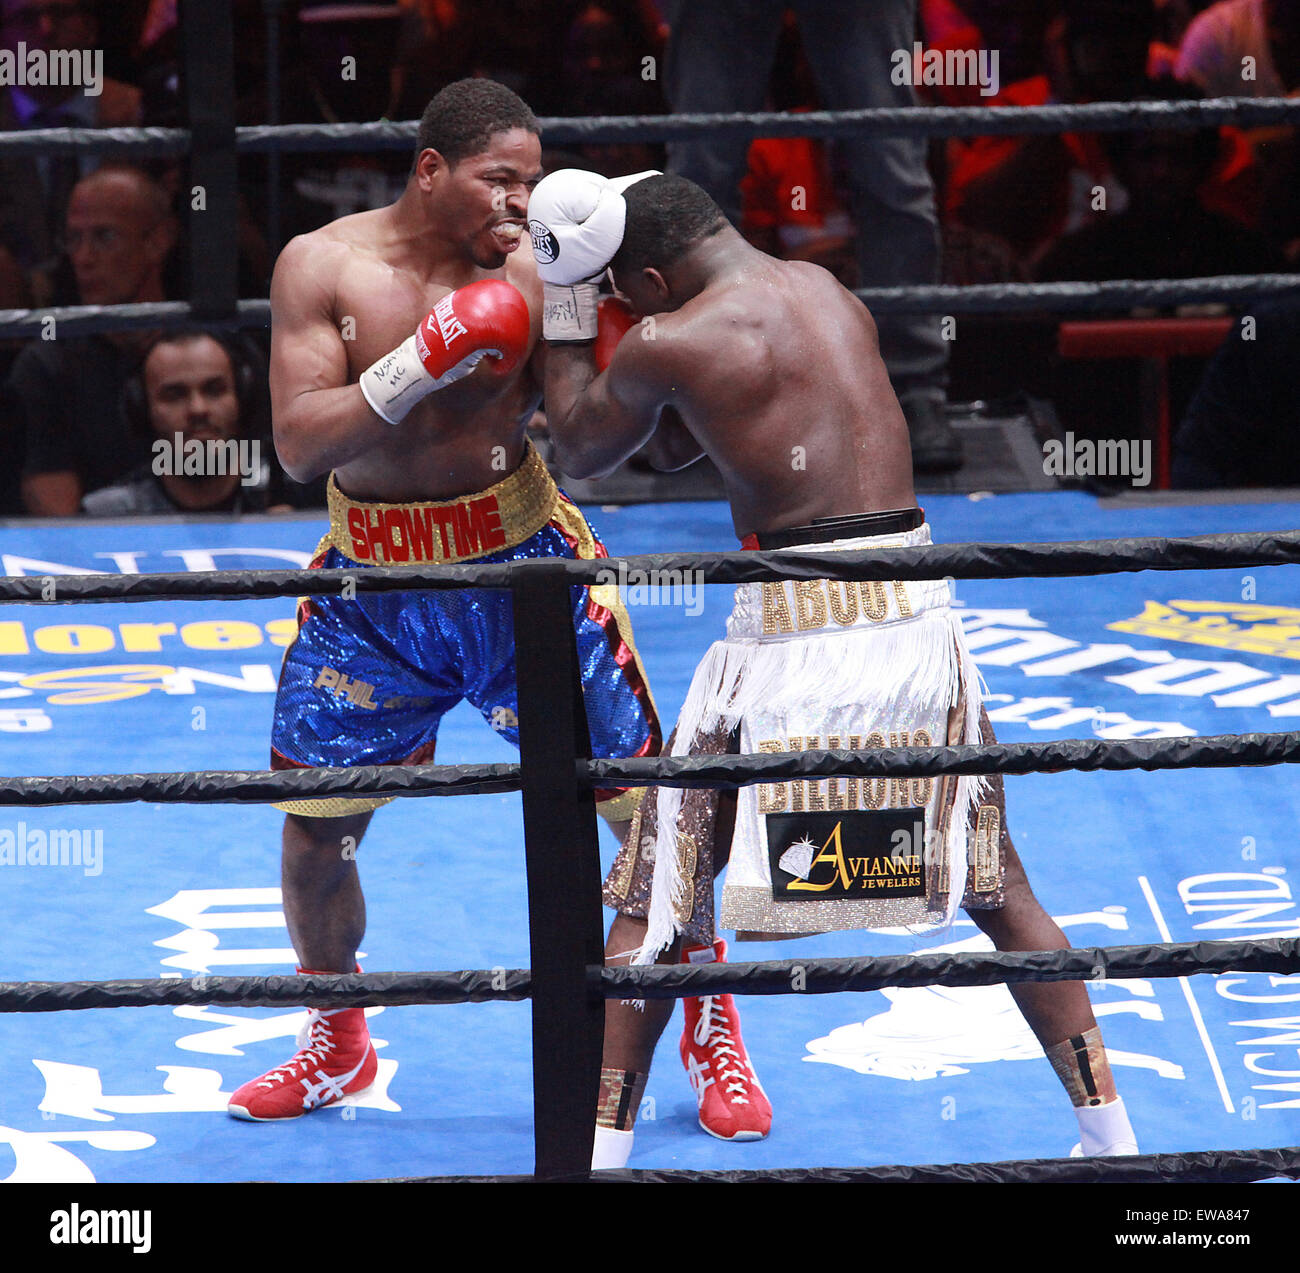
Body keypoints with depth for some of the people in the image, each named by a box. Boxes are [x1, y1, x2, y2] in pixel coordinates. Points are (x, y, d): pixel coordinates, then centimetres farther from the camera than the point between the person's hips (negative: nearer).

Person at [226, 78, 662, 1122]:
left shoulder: (528, 269, -7)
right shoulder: (324, 266, -7)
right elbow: (298, 443, -14)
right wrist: (419, 365, -26)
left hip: (521, 561, -1)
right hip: (372, 576, 1)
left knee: (646, 797, -5)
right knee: (313, 824, 7)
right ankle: (338, 1041, 32)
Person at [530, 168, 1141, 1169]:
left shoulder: (670, 342, -4)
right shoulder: (829, 294, 15)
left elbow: (580, 452, 15)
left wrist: (568, 311, 23)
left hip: (793, 625, -5)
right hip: (916, 611, 5)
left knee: (655, 900, 8)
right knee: (997, 885, 17)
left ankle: (600, 1151, 5)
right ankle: (1110, 1131, 18)